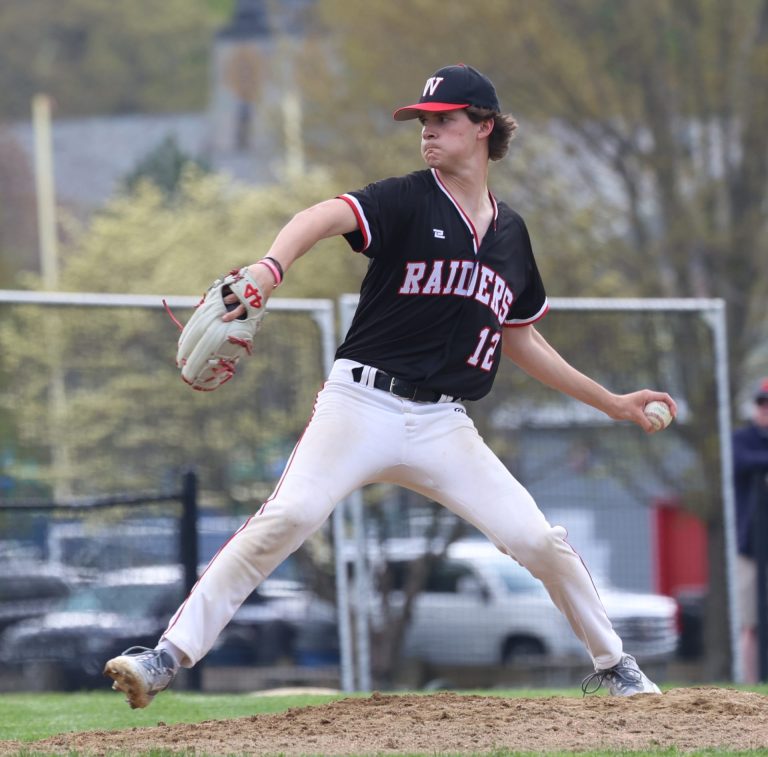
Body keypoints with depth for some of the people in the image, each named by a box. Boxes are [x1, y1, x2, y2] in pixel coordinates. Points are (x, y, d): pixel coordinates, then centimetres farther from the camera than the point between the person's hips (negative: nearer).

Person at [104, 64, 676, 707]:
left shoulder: (511, 233, 14)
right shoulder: (408, 201, -1)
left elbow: (520, 340, 27)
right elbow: (325, 218, -21)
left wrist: (611, 403, 27)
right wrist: (270, 267, -43)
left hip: (442, 428, 4)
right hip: (362, 406, -4)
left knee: (540, 541, -4)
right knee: (288, 516, -24)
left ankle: (612, 666, 19)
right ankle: (170, 656, -23)